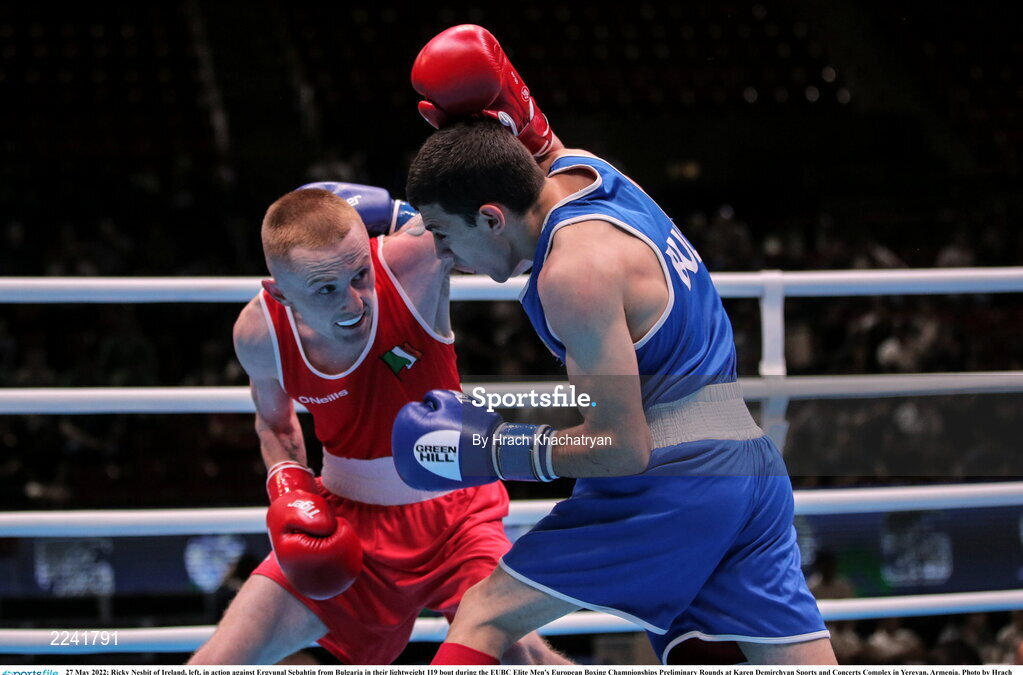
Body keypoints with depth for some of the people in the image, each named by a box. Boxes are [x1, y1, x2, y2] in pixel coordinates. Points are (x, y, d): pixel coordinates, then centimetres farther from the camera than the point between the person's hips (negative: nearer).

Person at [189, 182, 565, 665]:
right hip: (343, 522, 2)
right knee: (212, 667, -6)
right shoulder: (259, 332, -16)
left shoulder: (413, 259, -26)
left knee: (517, 651, -22)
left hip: (451, 515, -2)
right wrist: (287, 483, -9)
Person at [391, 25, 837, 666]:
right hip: (752, 461, 9)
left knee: (487, 617, 2)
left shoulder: (575, 271, -16)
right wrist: (506, 112, 15)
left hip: (669, 483, -9)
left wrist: (491, 450, -9)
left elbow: (623, 448, -17)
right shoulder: (580, 169, 8)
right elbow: (545, 155, 37)